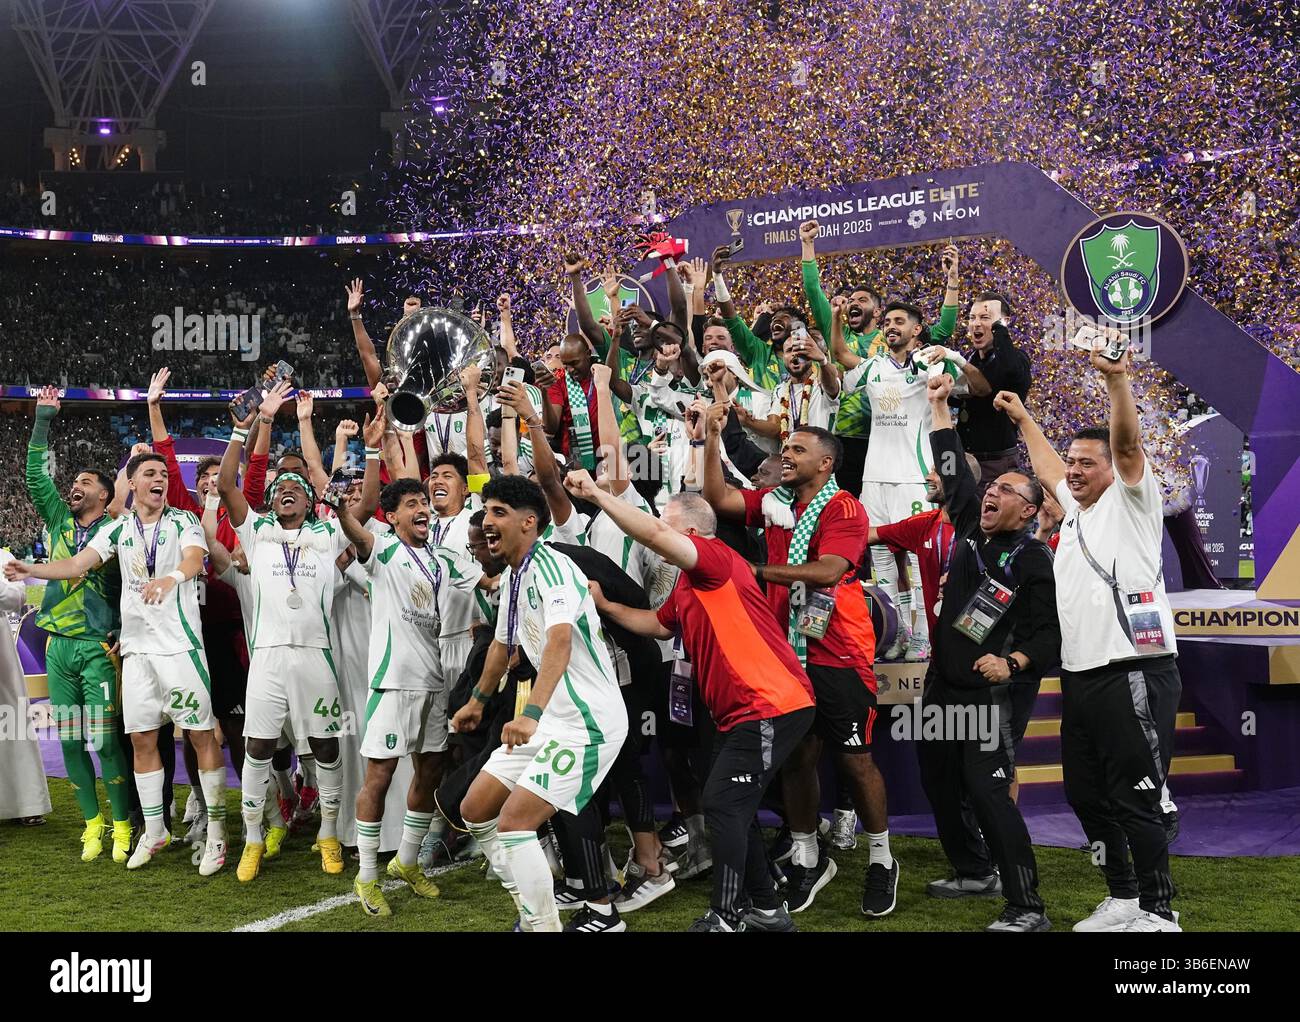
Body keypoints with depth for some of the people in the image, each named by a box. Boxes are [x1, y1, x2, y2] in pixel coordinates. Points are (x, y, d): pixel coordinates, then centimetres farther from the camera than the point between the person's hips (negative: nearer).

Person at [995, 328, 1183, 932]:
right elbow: (1046, 467, 37)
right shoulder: (1075, 511, 20)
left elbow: (1126, 441, -16)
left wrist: (1116, 379, -29)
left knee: (1134, 801, -7)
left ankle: (1159, 913, 2)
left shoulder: (1130, 502, 0)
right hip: (1080, 675, 9)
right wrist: (1022, 418, 45)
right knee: (1086, 796, 13)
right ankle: (1123, 900, 24)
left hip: (1135, 674, -8)